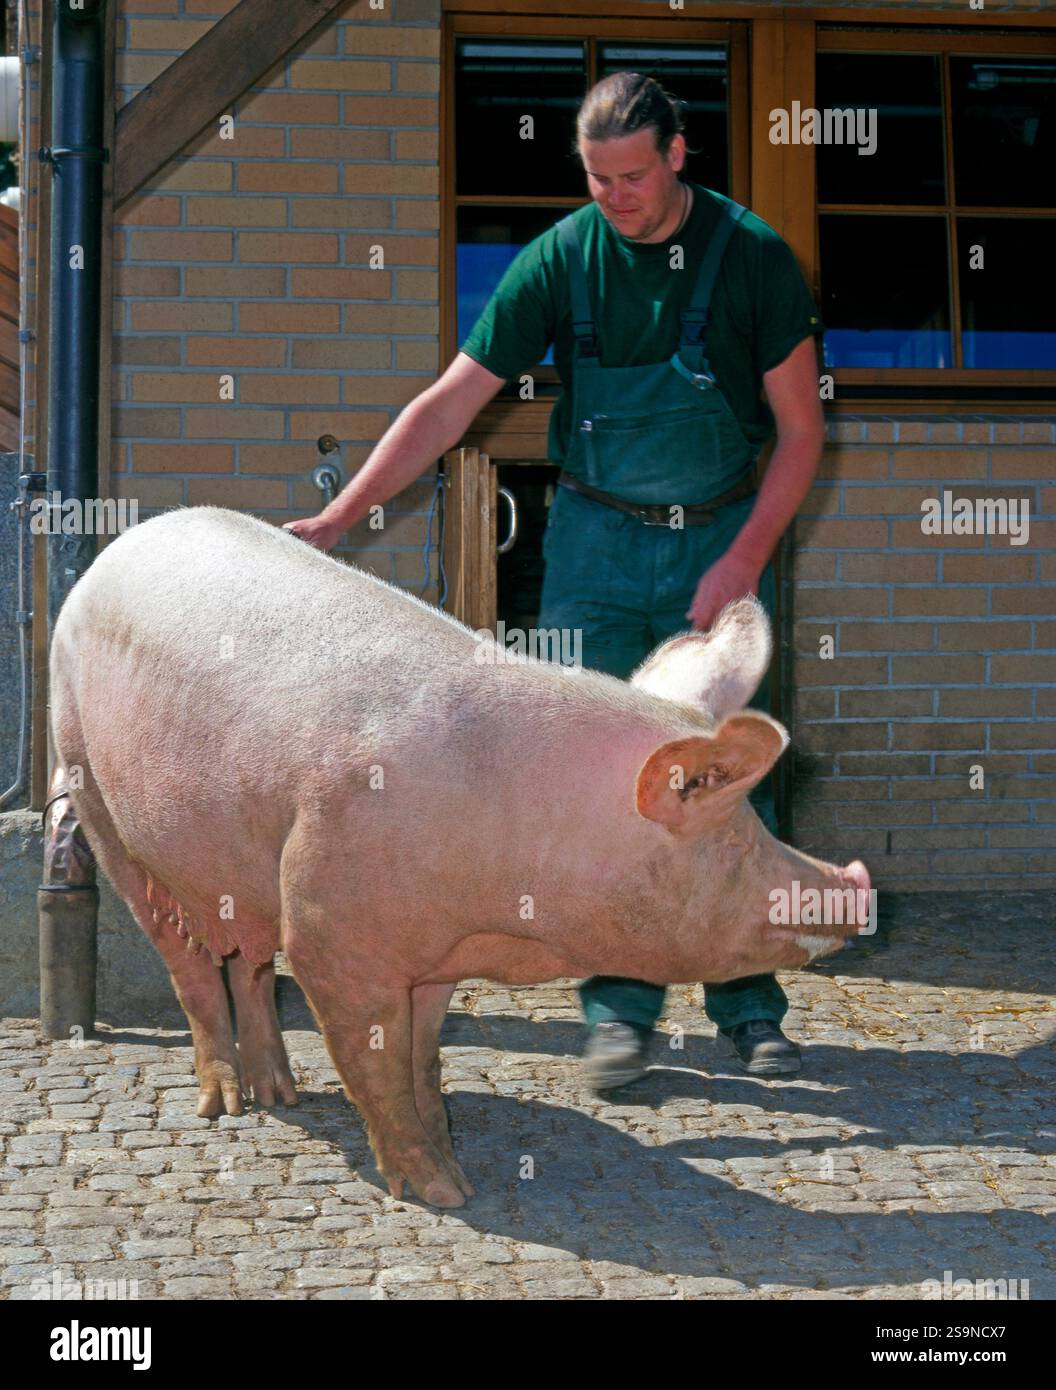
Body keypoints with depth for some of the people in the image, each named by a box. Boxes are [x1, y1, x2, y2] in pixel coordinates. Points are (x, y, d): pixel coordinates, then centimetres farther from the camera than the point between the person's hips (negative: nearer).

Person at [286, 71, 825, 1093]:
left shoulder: (751, 256, -8)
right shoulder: (560, 260, -5)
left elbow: (800, 428, -2)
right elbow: (449, 404, -4)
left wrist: (746, 558, -11)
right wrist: (338, 517, -10)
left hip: (723, 540, -1)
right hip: (597, 542, 1)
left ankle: (749, 1005, 10)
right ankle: (619, 1006, 7)